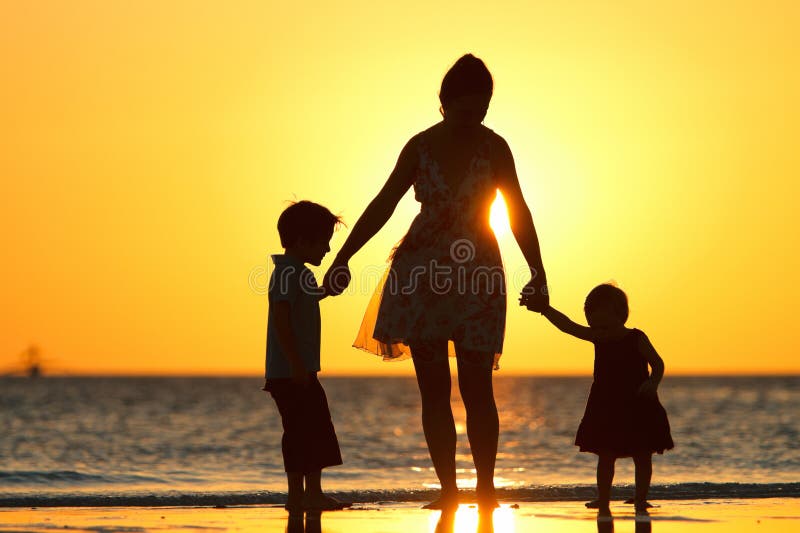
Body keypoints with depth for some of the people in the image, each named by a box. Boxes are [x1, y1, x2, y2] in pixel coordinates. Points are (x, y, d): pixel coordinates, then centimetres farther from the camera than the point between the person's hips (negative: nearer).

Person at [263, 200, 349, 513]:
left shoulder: (295, 272, 19)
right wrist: (296, 363, -24)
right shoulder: (291, 272, -13)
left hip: (293, 372, 10)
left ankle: (297, 496, 12)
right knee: (314, 430, -9)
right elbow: (280, 318, -22)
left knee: (300, 433, 10)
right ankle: (313, 494, -8)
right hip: (292, 371, -10)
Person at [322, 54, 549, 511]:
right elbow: (383, 206, 7)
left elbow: (518, 212, 0)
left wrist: (538, 275, -5)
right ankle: (448, 489, 9)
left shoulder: (493, 147, -1)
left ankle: (486, 488, 7)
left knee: (477, 388, -5)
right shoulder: (421, 147, 4)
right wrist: (343, 258, 5)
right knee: (433, 390, 2)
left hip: (477, 275, -2)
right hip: (421, 274, 2)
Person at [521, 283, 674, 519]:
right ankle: (603, 503, 8)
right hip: (606, 409, 3)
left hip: (638, 409, -3)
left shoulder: (637, 339, -8)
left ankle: (640, 502, 12)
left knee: (643, 457, 2)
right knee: (605, 457, 3)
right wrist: (542, 308, -9)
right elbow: (568, 325, -1)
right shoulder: (597, 338, 3)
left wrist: (652, 383, -25)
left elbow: (658, 364, -5)